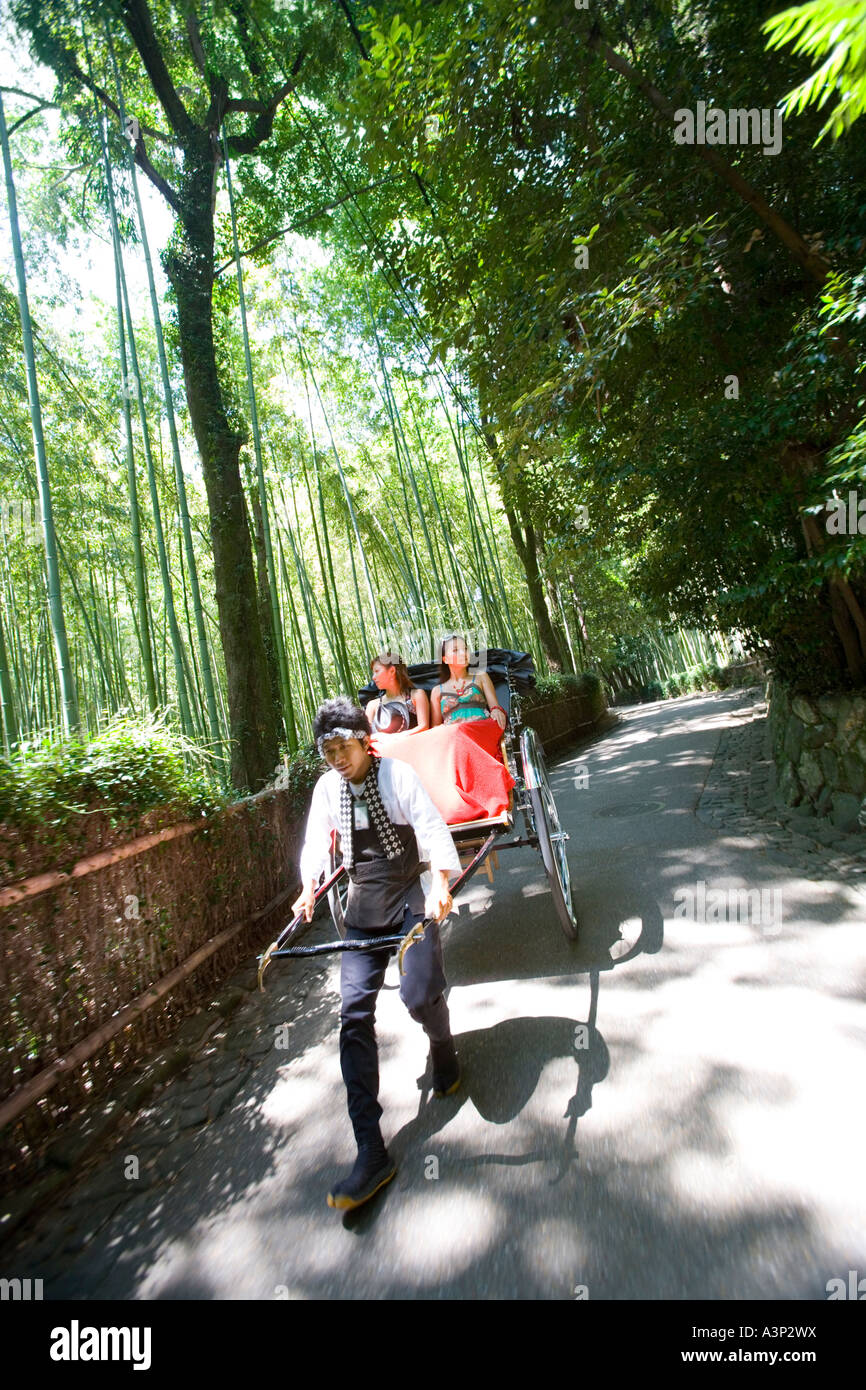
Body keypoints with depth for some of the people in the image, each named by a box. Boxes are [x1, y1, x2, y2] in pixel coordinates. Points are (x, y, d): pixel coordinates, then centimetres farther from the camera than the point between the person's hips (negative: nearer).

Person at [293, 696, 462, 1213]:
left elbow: (433, 830, -15)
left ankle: (443, 1047, 24)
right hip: (364, 908, 4)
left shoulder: (399, 775, -9)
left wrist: (442, 883, -30)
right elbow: (316, 840, 13)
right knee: (354, 1014, -6)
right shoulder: (327, 787, 3)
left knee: (419, 995, -17)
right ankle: (372, 1154, 2)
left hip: (412, 897, -4)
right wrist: (309, 888, 0)